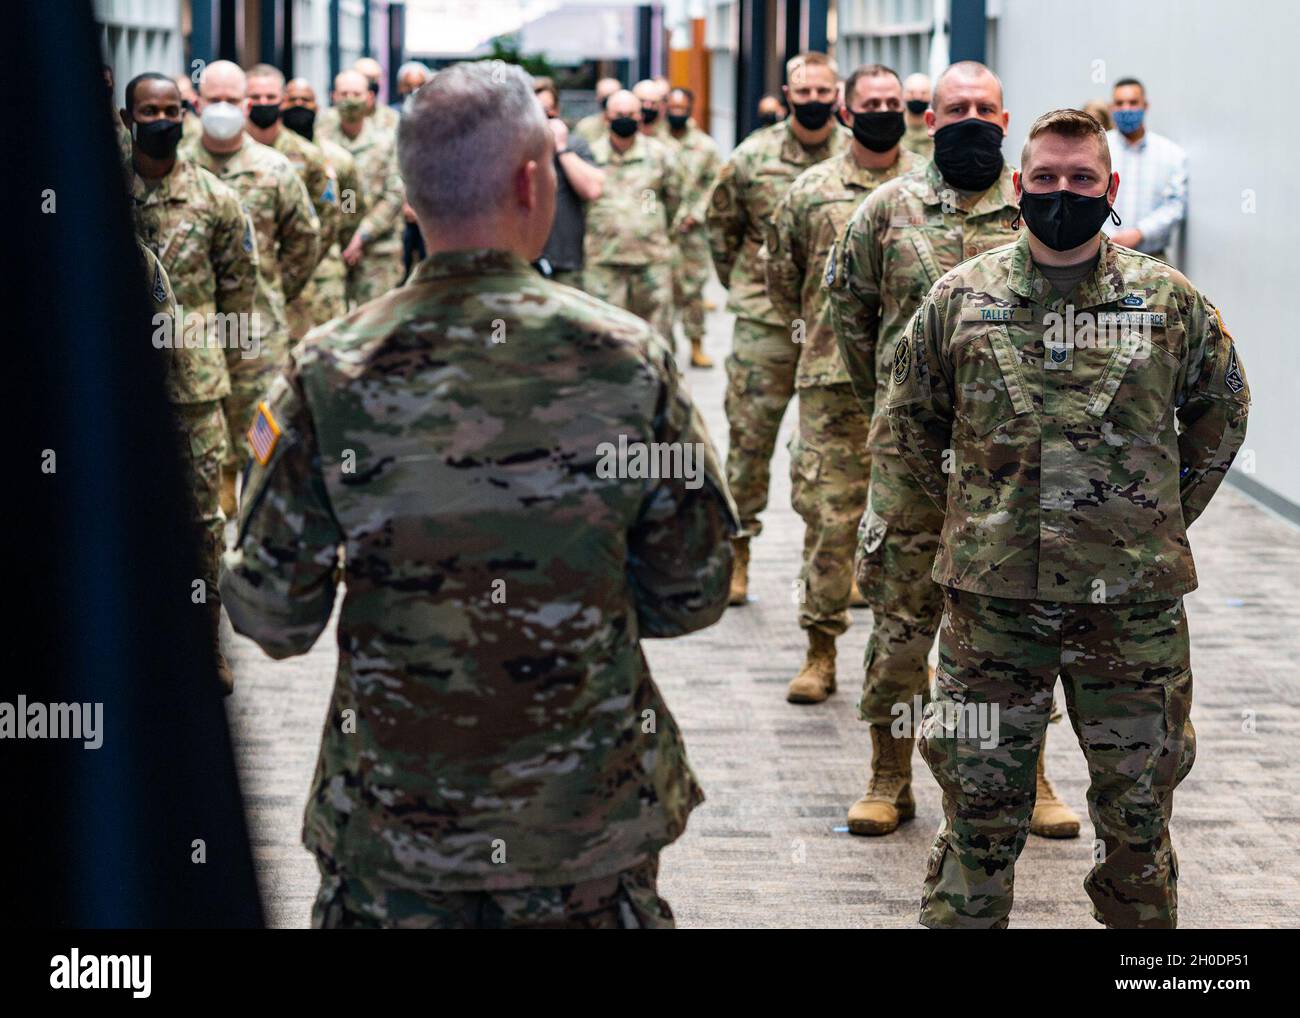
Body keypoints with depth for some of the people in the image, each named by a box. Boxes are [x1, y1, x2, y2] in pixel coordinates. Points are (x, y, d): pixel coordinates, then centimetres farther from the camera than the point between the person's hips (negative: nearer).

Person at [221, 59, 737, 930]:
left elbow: (272, 616, -8)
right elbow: (693, 594, -4)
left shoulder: (329, 374, -12)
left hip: (389, 824, 0)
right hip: (591, 824, 0)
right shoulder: (630, 358, -11)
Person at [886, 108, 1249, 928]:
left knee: (1139, 798, 11)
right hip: (992, 590, 0)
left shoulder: (1171, 301, 1)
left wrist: (1167, 513, 10)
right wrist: (967, 508, 10)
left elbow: (1223, 408, 14)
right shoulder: (959, 298, 1)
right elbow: (912, 416, 14)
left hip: (1134, 595, 0)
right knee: (981, 800, 7)